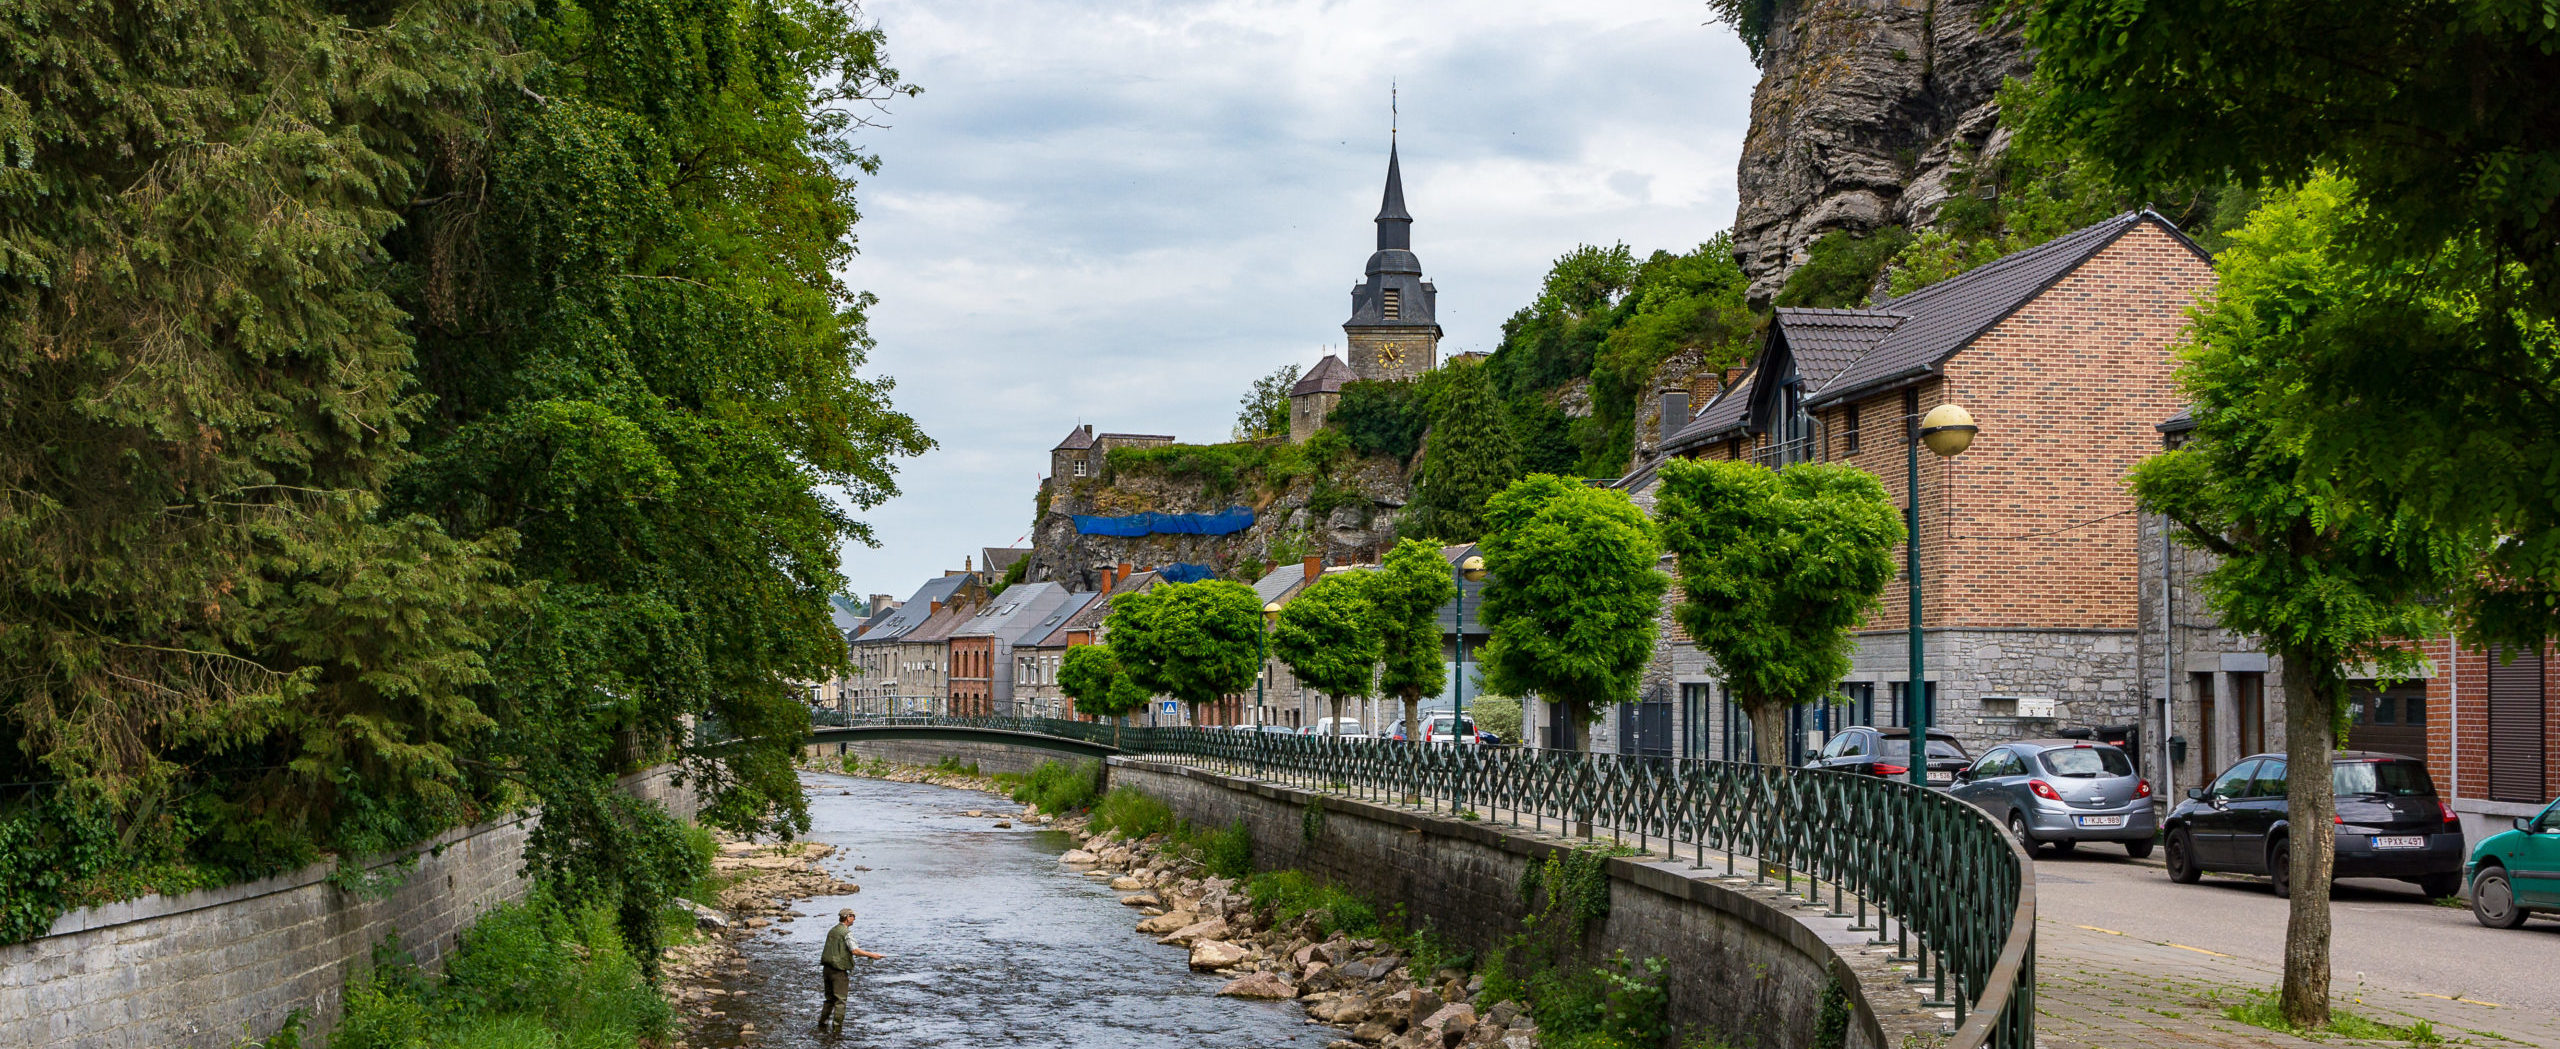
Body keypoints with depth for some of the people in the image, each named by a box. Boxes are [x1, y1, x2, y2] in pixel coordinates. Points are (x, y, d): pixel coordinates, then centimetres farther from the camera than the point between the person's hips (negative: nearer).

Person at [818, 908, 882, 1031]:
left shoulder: (832, 931, 14)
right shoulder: (846, 932, -13)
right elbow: (855, 950, -22)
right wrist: (871, 955, -15)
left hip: (827, 968, 8)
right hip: (839, 970, -8)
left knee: (830, 998, 20)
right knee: (840, 1000, -1)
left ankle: (822, 1022, 25)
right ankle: (837, 1027, -2)